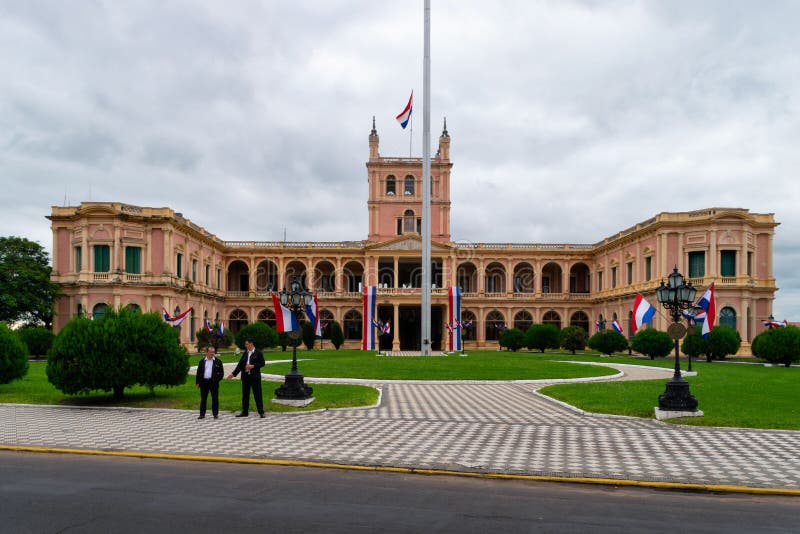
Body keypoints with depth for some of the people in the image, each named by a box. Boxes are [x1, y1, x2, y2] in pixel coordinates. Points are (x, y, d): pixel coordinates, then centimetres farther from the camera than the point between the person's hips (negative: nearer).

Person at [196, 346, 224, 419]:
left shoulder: (218, 361, 4)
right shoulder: (202, 362, 10)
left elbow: (221, 372, 4)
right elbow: (198, 372, 12)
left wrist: (217, 379, -9)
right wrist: (197, 382, 5)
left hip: (213, 382, -2)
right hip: (203, 382, 2)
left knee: (215, 399, 0)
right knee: (203, 399, 6)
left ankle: (215, 414, 8)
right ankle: (202, 414, 13)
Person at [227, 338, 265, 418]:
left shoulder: (258, 353, -4)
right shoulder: (245, 353, 11)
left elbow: (262, 363, -6)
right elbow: (240, 364, 13)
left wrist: (253, 366, -17)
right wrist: (233, 374, 10)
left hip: (255, 377, -5)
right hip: (245, 377, 5)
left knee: (257, 395, -3)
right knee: (245, 395, 10)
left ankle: (261, 412, 2)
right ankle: (245, 412, 19)